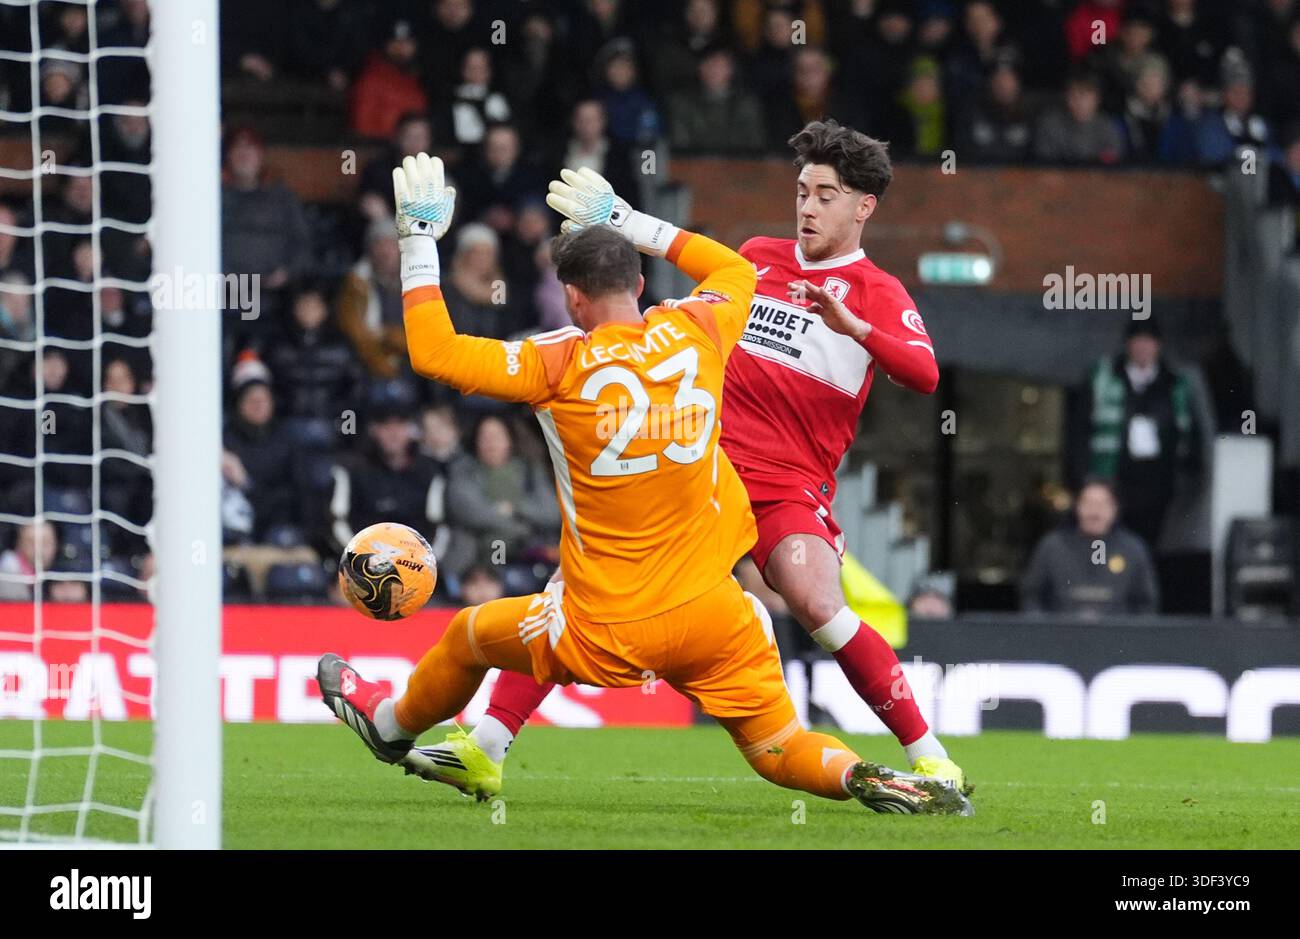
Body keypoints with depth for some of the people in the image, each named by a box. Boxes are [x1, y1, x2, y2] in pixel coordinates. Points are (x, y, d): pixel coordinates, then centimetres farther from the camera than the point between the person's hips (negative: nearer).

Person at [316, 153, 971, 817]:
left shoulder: (559, 364, -13)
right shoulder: (693, 332, -2)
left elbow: (432, 351, -12)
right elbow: (736, 270, 22)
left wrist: (419, 239, -4)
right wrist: (627, 221, 26)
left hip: (604, 635, -2)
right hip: (712, 613, 2)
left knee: (467, 635, 26)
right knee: (780, 752, 8)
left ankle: (392, 727, 52)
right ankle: (870, 782, -23)